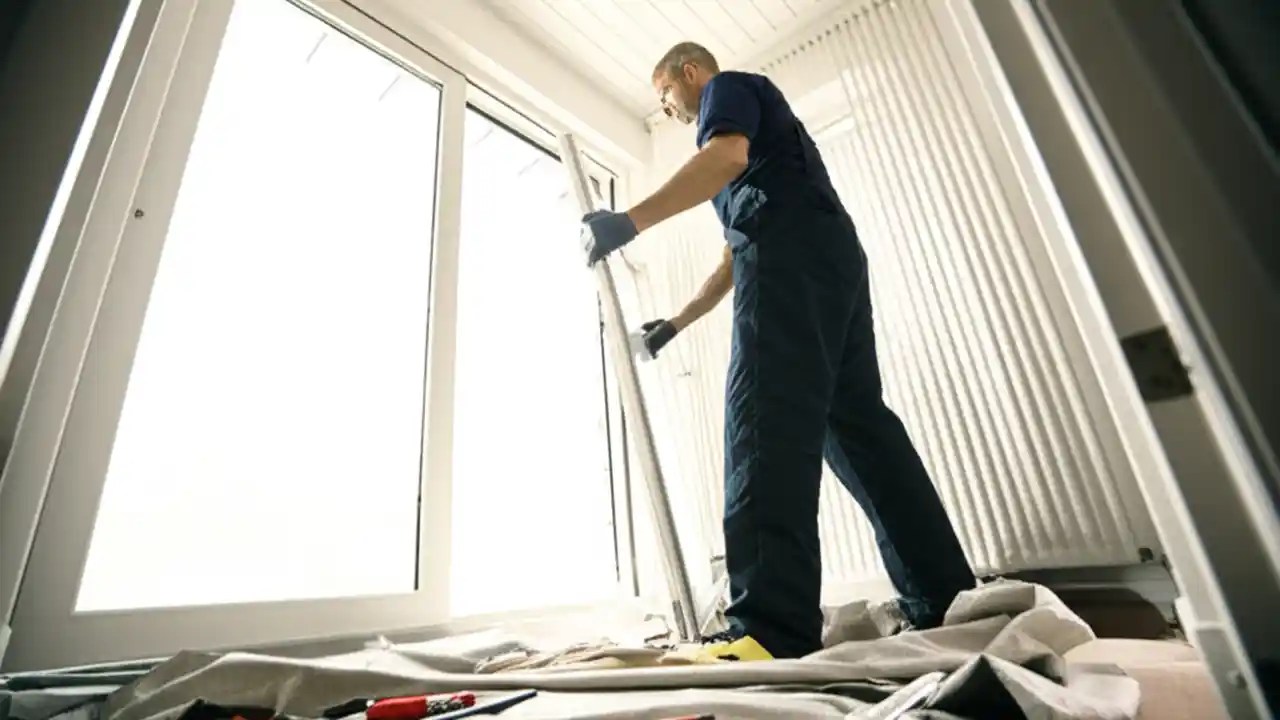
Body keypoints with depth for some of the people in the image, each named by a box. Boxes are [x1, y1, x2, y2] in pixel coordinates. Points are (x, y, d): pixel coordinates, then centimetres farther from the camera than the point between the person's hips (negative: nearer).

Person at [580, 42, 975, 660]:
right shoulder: (752, 119, 41)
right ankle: (946, 600, 7)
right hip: (832, 258, 10)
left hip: (791, 256, -9)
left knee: (767, 430, -20)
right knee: (858, 426, 4)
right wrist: (676, 322, 32)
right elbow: (737, 254, 34)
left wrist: (630, 221, -21)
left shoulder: (728, 86, 16)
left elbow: (727, 156, -12)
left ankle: (774, 632, -24)